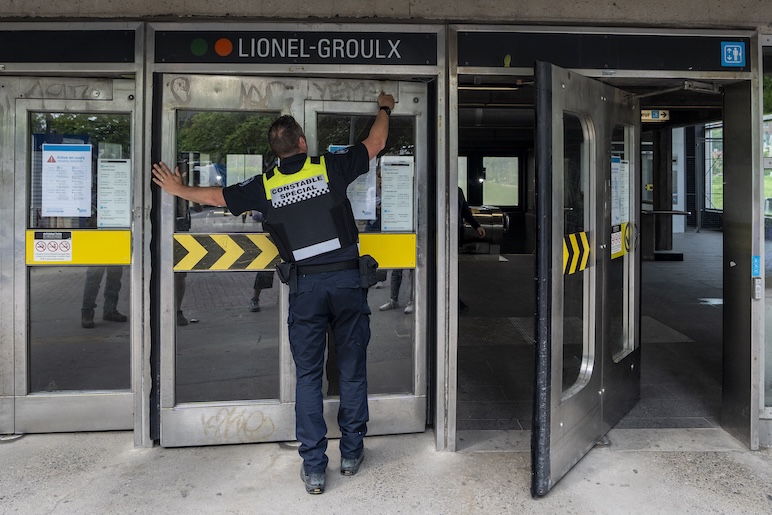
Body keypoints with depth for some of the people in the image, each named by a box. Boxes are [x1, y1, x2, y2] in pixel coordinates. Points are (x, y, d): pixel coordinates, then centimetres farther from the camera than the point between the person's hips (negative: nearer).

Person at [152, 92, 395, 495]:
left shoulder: (265, 186, 4)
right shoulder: (330, 167, 1)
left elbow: (215, 196, 17)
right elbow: (375, 142, 15)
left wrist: (179, 189, 36)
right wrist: (384, 109, 34)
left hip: (305, 286, 0)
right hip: (347, 279, 0)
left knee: (307, 376, 8)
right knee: (352, 370, 11)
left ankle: (313, 467, 10)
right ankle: (351, 453, 23)